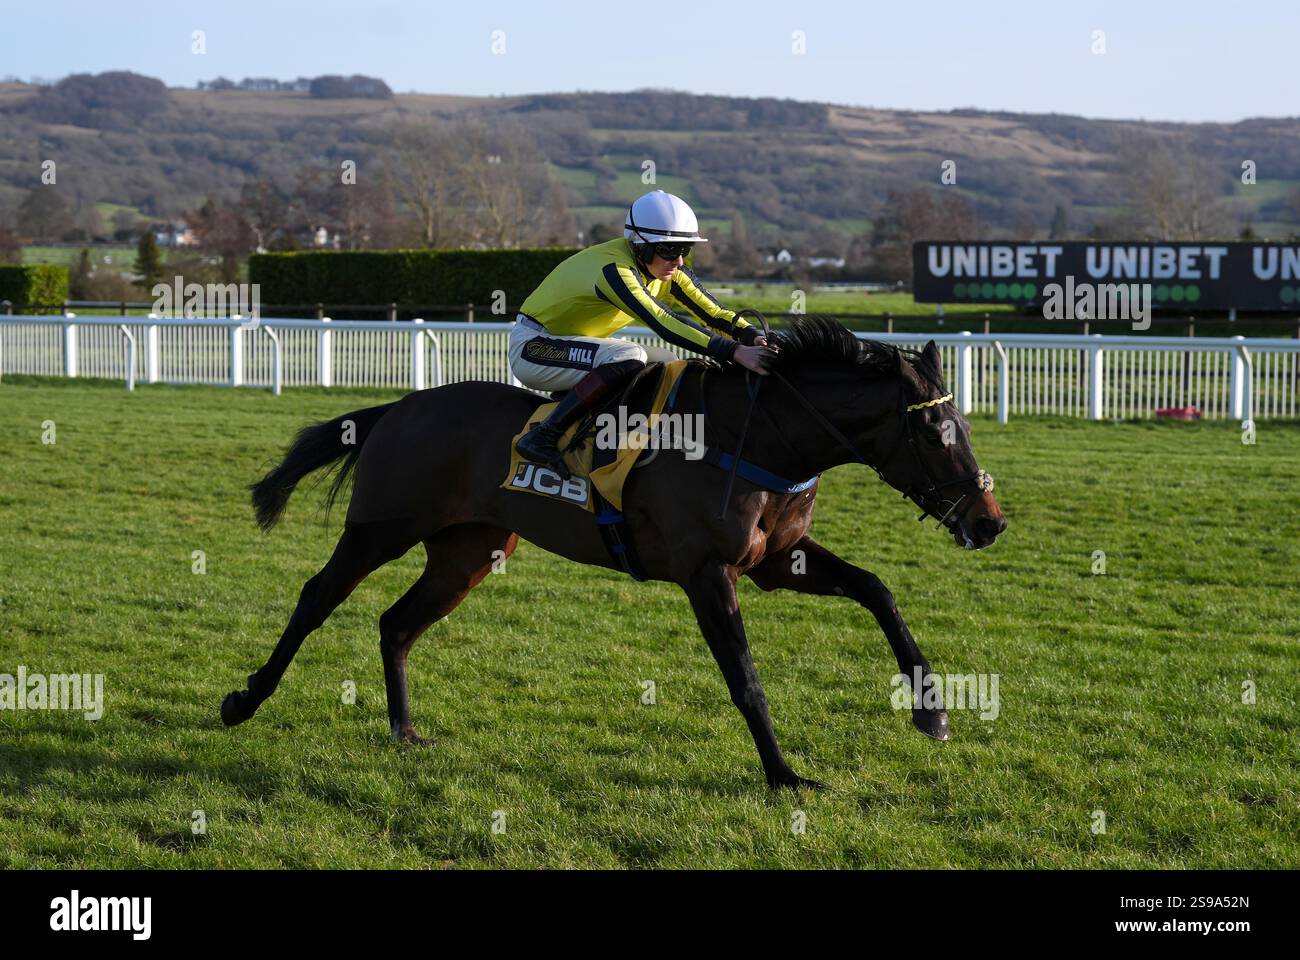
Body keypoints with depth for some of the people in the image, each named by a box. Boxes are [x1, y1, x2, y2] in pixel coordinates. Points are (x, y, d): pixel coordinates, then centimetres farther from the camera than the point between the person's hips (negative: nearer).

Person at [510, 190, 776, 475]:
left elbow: (711, 312, -6)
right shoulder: (613, 269, -29)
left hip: (572, 345, 9)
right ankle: (542, 438, -29)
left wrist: (753, 337, -27)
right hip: (532, 346, -9)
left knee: (666, 363, 4)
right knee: (629, 357, -30)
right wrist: (734, 352, -47)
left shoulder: (666, 269, -3)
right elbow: (662, 324, -39)